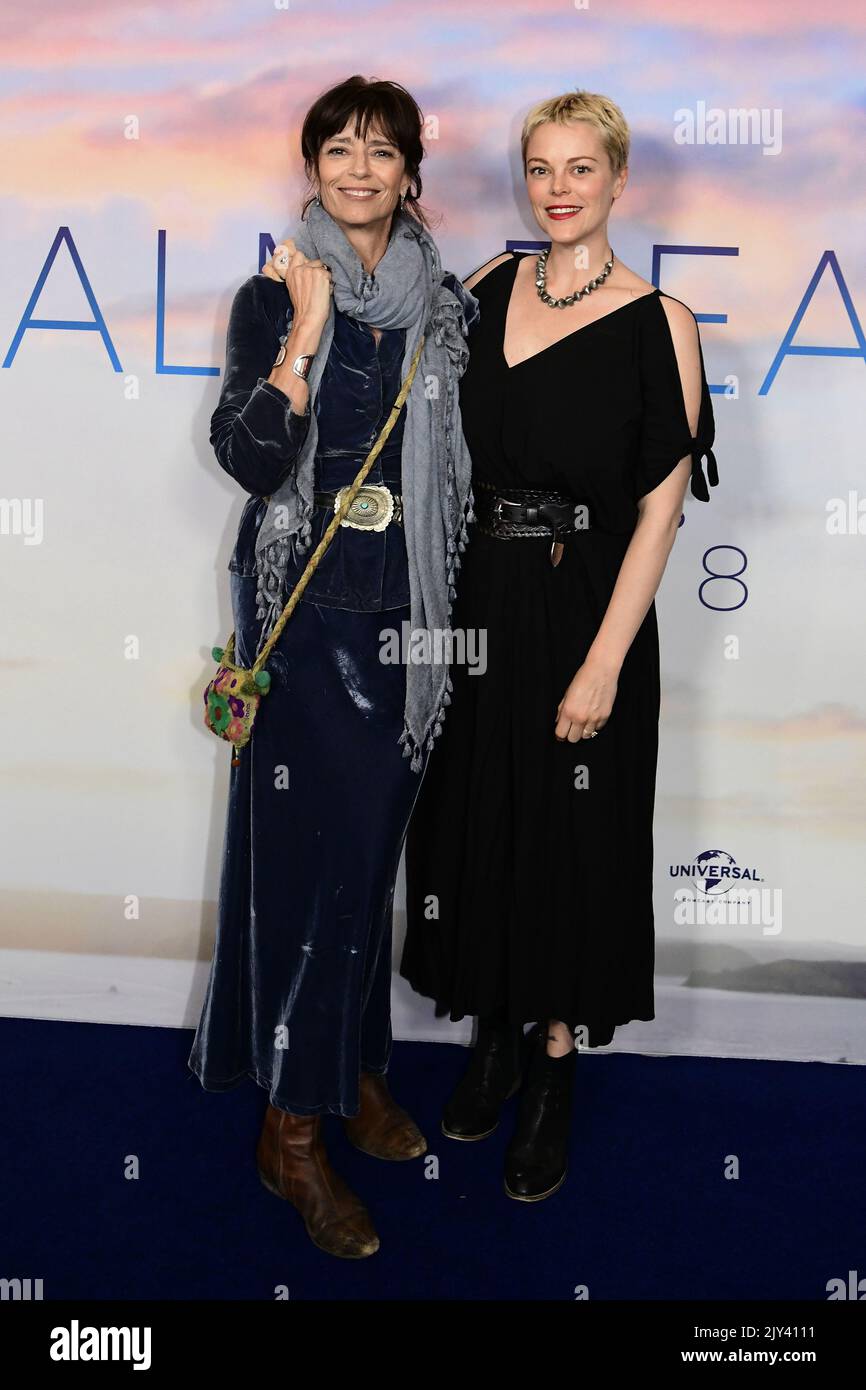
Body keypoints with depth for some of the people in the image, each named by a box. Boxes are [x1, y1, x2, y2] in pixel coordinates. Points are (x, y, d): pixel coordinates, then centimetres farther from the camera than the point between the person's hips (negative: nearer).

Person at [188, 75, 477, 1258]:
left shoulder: (443, 305, 9)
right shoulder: (274, 296, -3)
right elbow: (249, 457, -14)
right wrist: (306, 332, -21)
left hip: (406, 606, 4)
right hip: (306, 605, -4)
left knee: (373, 837, 12)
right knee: (317, 841, -4)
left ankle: (353, 1062, 30)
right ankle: (293, 1126, 9)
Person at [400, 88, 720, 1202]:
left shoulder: (656, 323, -8)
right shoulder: (491, 287, 6)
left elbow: (661, 505, -11)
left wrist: (604, 663, -15)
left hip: (581, 609, -4)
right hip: (474, 599, 5)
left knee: (570, 835, 6)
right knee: (473, 818, 13)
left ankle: (554, 1064, 27)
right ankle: (496, 1034, 35)